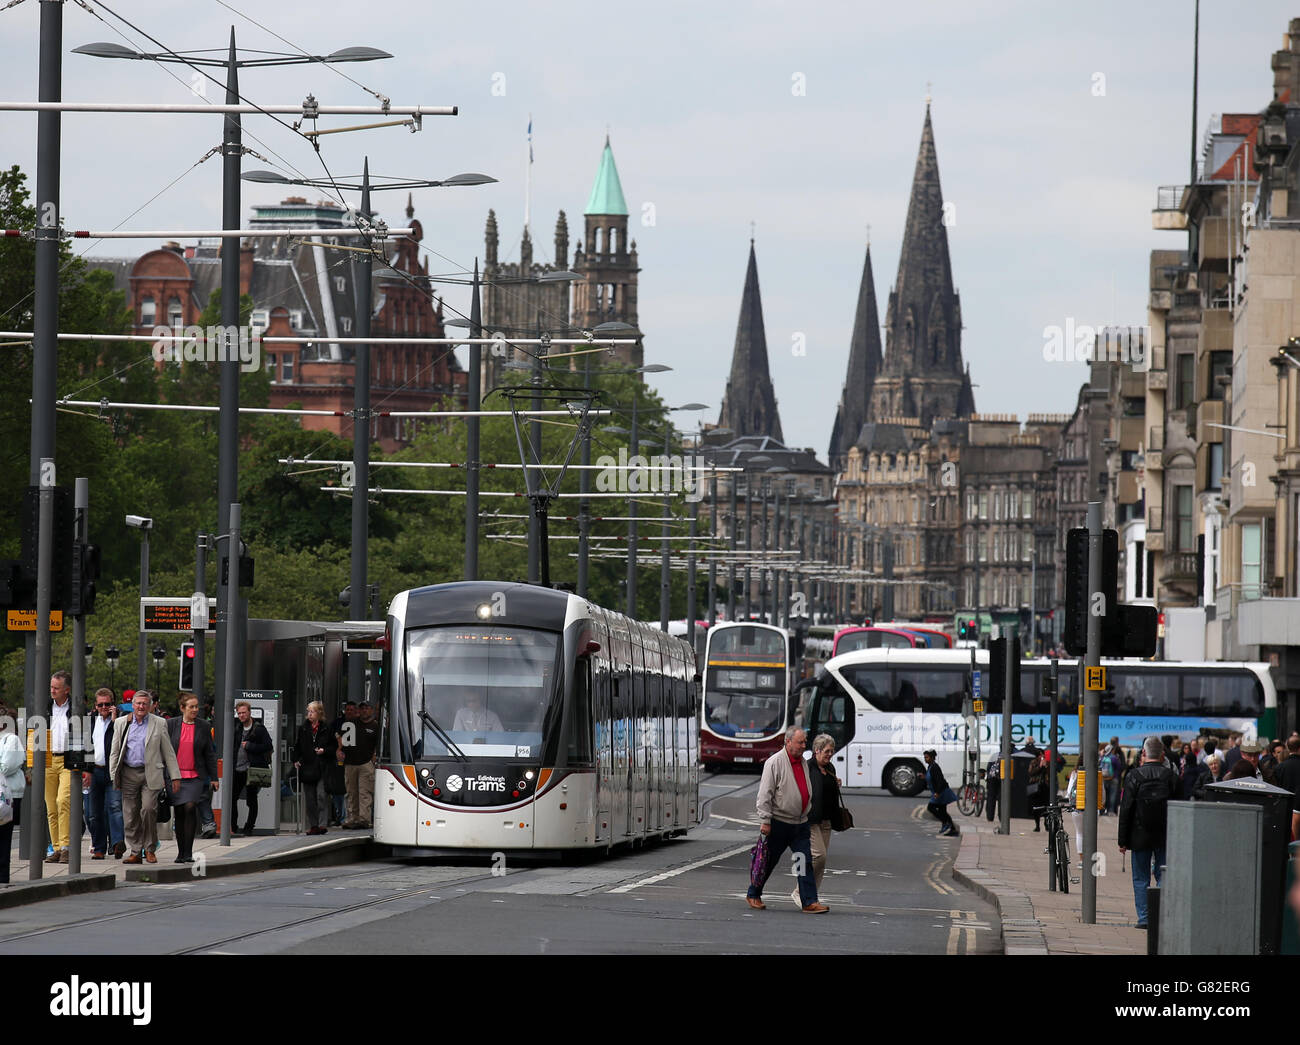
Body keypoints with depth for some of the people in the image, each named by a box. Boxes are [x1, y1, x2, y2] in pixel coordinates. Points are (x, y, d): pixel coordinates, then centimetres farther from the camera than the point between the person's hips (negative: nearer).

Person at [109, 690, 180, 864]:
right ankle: (135, 852, 9)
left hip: (150, 774, -2)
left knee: (148, 809, -17)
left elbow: (168, 752, 7)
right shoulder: (121, 724, 10)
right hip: (128, 774, 2)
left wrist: (175, 777, 3)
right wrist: (113, 776, 4)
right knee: (130, 815, 1)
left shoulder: (159, 724, 6)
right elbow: (114, 752, 12)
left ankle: (150, 849, -1)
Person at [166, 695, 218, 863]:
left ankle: (188, 853, -13)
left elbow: (209, 754, 9)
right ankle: (180, 853, 14)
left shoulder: (204, 727, 5)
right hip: (175, 775, 1)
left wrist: (213, 778, 7)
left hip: (195, 776, -1)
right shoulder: (171, 724, 4)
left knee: (190, 808, -16)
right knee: (179, 813, 4)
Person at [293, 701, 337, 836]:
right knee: (310, 798, 5)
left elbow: (333, 747, 7)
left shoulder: (326, 729, 2)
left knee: (321, 795, -12)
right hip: (307, 768, 4)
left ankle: (323, 824, -11)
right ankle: (313, 825, 11)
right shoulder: (302, 729, 10)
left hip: (322, 769, -4)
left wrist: (324, 751, -11)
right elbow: (297, 747, 16)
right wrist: (296, 760, 3)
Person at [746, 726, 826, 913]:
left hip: (800, 824, 6)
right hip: (779, 822, -6)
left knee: (805, 862, -3)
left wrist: (808, 816, 21)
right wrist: (765, 820, -16)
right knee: (768, 861, 5)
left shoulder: (804, 763, 12)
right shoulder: (775, 762, -10)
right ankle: (753, 895, 22)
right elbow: (765, 794, -13)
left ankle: (809, 902, -5)